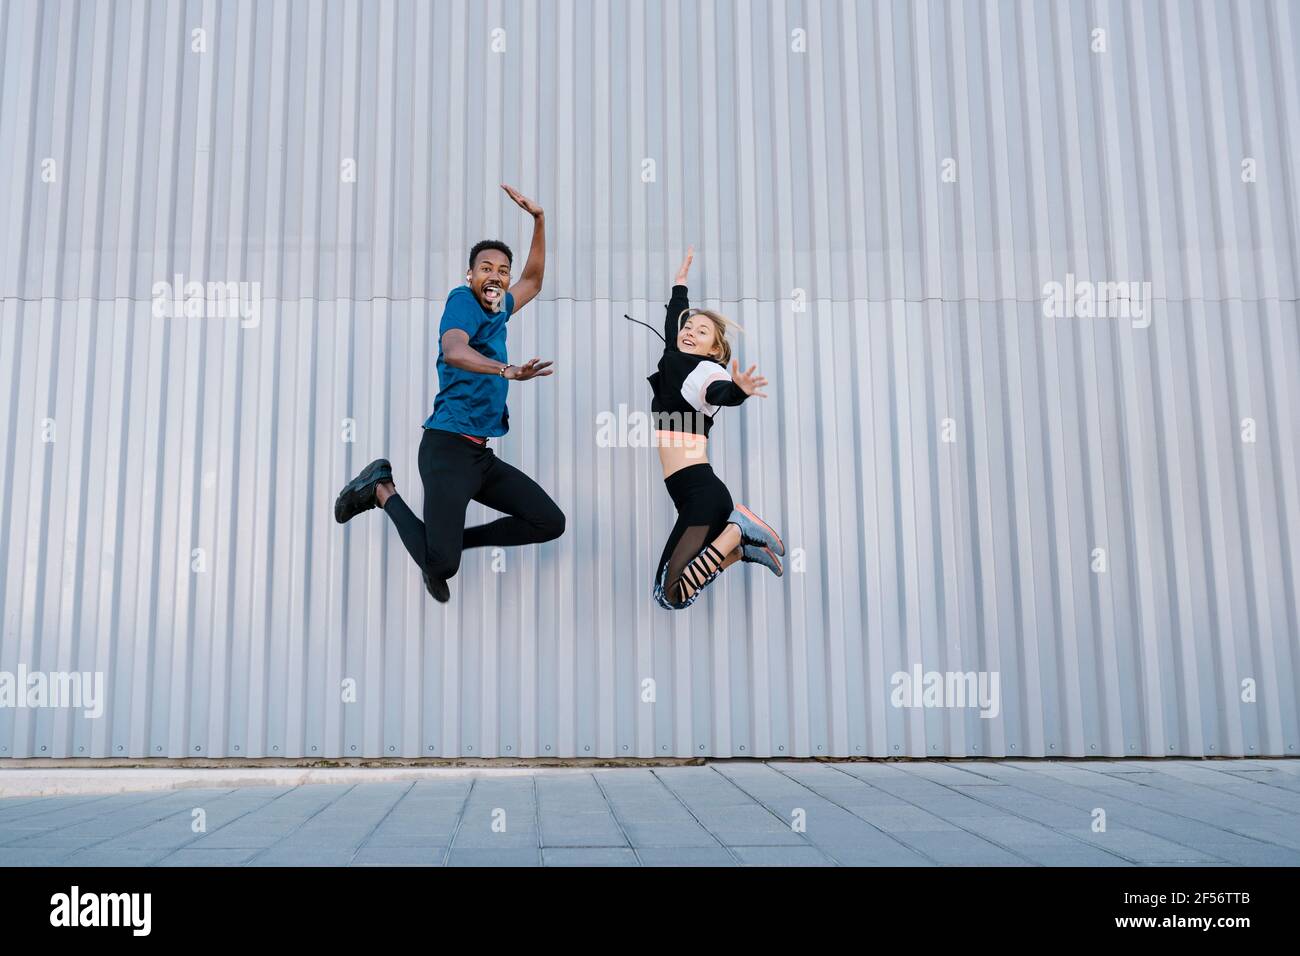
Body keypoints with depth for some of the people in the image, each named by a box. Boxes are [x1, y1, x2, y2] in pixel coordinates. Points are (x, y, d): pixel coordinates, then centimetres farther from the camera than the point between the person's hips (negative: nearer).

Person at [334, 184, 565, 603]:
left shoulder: (497, 309, 14)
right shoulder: (463, 299, -9)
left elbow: (532, 281, 33)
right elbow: (454, 350, -30)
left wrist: (539, 220, 24)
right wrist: (506, 370, -47)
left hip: (480, 454, 9)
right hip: (448, 447, -8)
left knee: (550, 523, 6)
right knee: (441, 566, -17)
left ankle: (453, 537, 14)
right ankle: (383, 491, 7)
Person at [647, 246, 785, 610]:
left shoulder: (706, 371, -6)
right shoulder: (676, 361, 15)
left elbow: (718, 392, -30)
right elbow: (673, 321, 34)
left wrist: (737, 389, -53)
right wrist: (680, 282, 47)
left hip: (701, 492, -9)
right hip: (694, 493, 9)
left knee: (670, 594, -19)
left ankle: (736, 533, -8)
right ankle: (742, 544, 14)